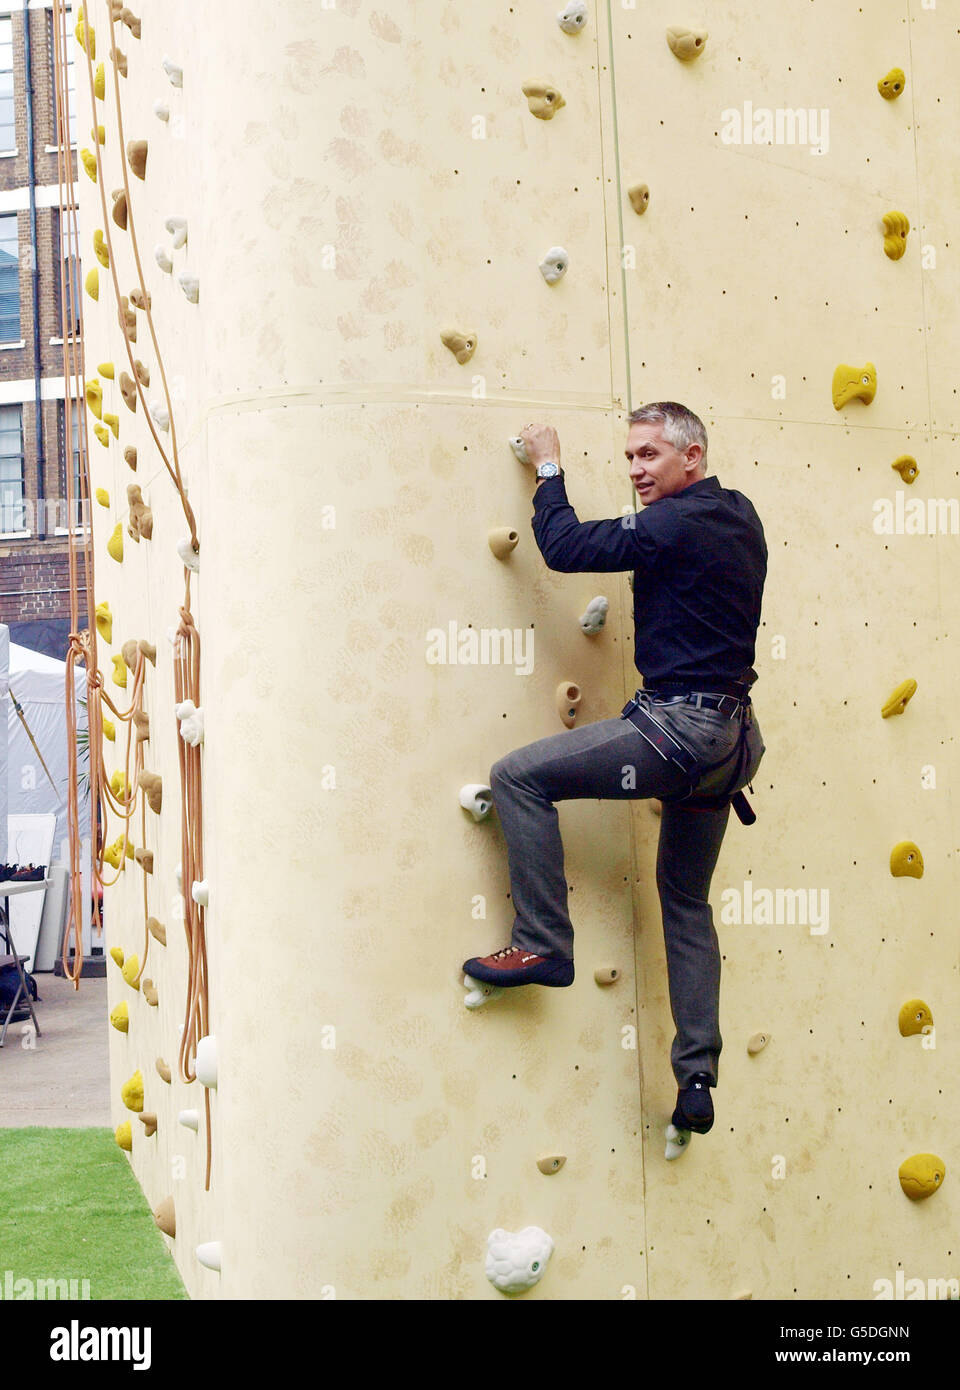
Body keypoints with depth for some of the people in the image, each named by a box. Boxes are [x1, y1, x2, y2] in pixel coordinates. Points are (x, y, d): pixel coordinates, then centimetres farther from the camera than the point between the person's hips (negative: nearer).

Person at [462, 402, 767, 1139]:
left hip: (679, 729, -10)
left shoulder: (673, 526, -15)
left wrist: (549, 468, 3)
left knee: (519, 775, -7)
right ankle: (697, 1082, 16)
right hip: (731, 735, 10)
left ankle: (543, 944, -5)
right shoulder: (740, 516, 11)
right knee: (687, 903, 16)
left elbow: (565, 546, -11)